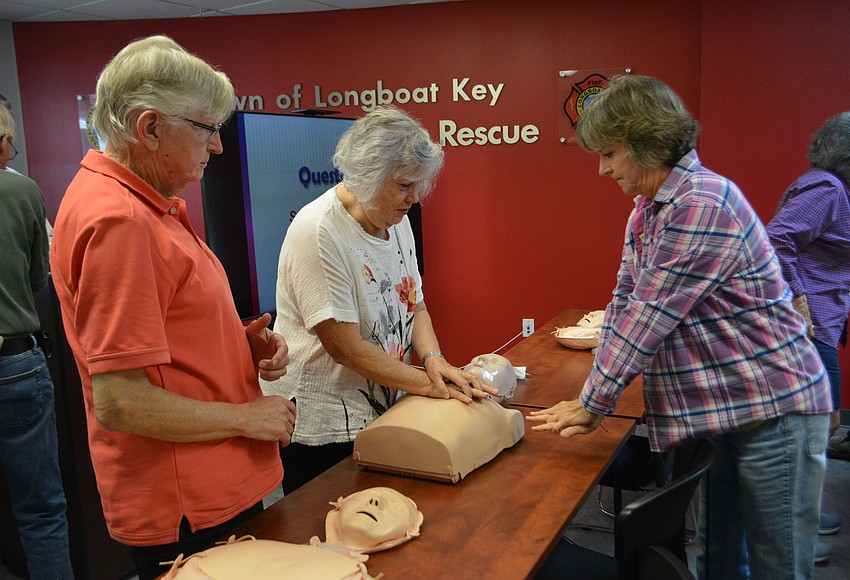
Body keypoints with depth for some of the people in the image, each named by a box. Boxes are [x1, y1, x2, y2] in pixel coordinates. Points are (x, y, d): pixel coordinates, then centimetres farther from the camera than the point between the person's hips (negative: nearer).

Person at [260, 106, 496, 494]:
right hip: (318, 429, -7)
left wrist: (433, 360, -10)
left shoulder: (396, 220, 4)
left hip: (382, 411, 7)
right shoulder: (318, 231, -22)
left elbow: (414, 305, 10)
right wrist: (430, 385, -18)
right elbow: (345, 347, -24)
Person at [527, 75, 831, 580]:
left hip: (774, 406, -8)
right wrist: (594, 399, -1)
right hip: (716, 407, 9)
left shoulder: (703, 204, -22)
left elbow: (649, 315, -22)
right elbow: (624, 303, 7)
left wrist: (593, 404, -15)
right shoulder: (647, 208, 8)